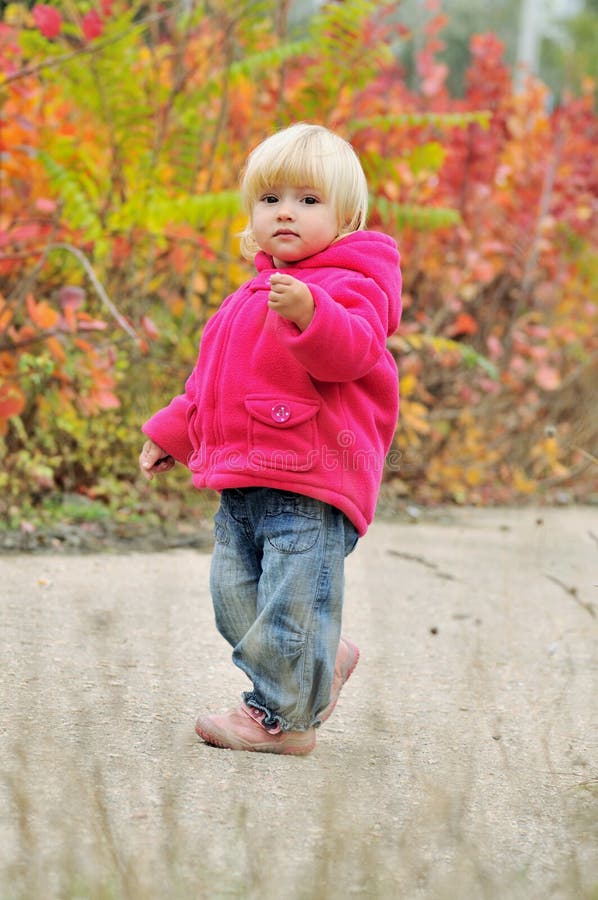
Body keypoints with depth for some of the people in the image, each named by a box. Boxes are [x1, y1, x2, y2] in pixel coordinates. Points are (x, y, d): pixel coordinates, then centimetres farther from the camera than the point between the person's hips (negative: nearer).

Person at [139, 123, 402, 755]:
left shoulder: (349, 287, -8)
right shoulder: (253, 296, 20)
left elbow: (350, 349, -29)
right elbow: (211, 378, 30)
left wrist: (309, 312, -46)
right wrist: (172, 431, 30)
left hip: (309, 488, -9)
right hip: (240, 485, 9)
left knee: (292, 602, -4)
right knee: (236, 600, 13)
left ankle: (283, 715, 12)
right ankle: (323, 662, 33)